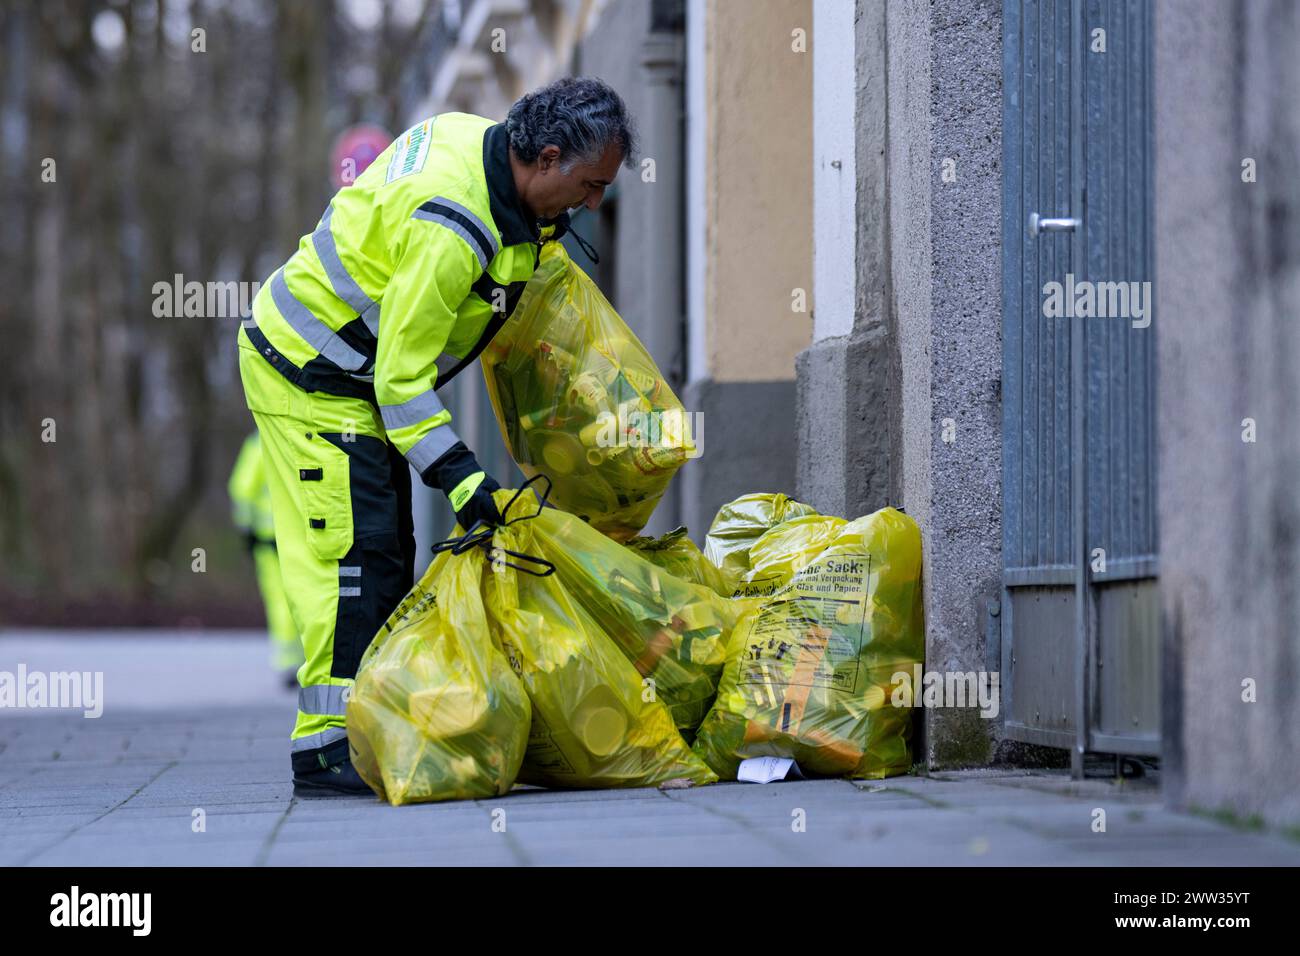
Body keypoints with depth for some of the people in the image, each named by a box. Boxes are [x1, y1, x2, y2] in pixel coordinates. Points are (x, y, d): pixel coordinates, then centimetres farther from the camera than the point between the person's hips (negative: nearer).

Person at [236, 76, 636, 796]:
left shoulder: (473, 137, -4)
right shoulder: (449, 231, -31)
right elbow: (402, 376, -29)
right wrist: (460, 478, -29)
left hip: (356, 375, 10)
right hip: (310, 379, -10)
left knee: (387, 554, 10)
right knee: (354, 552, -13)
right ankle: (327, 748, -10)